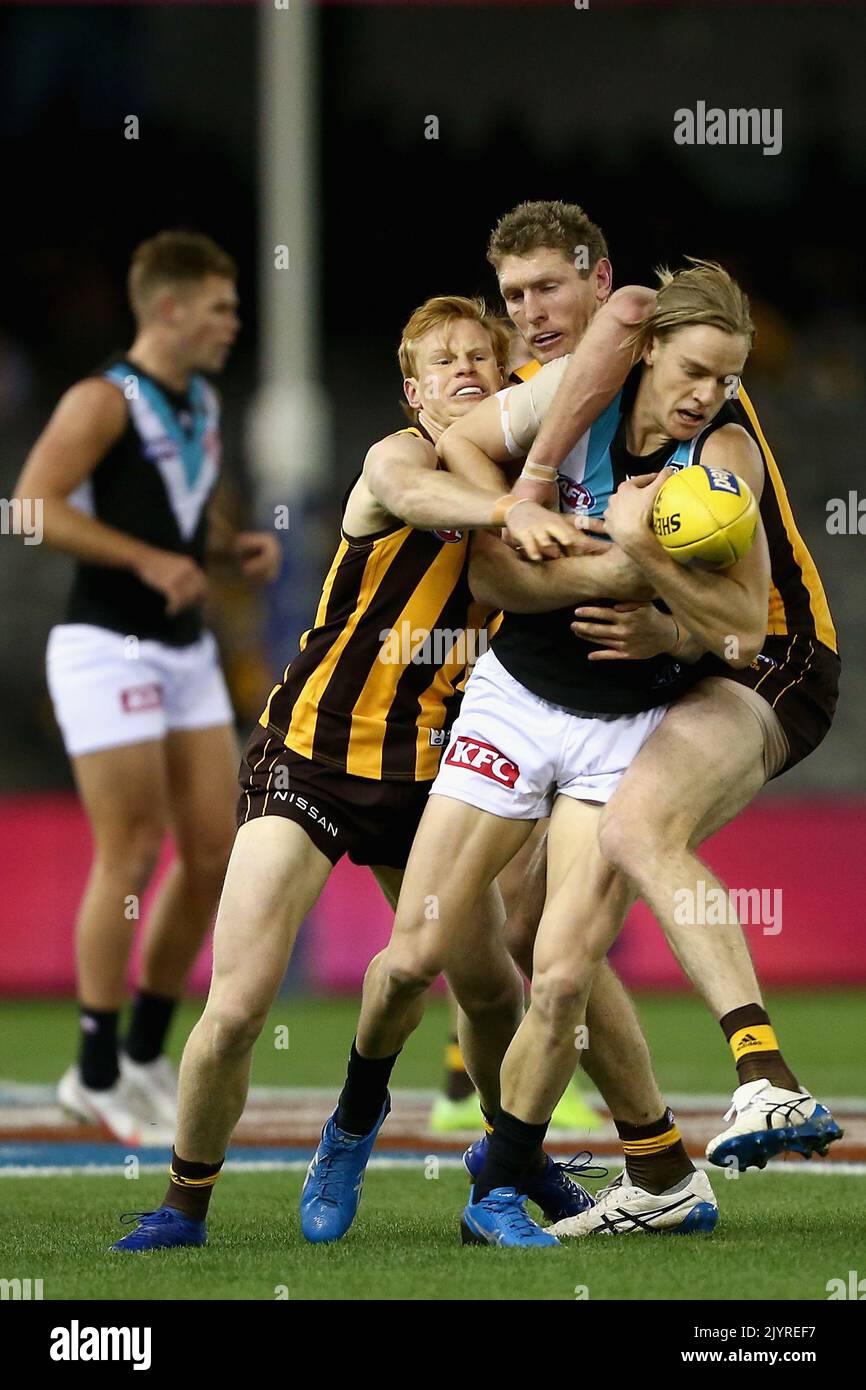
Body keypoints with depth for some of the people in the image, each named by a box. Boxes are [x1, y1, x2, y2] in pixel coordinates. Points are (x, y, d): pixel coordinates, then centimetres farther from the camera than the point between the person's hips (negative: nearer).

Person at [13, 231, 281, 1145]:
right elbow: (35, 503, -21)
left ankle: (145, 1053, 17)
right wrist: (147, 558, -25)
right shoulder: (104, 401, -11)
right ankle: (96, 1076, 1)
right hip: (108, 649, -8)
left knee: (212, 851, 5)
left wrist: (236, 547, 7)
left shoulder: (202, 404, 15)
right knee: (131, 855, -7)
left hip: (186, 650, 8)